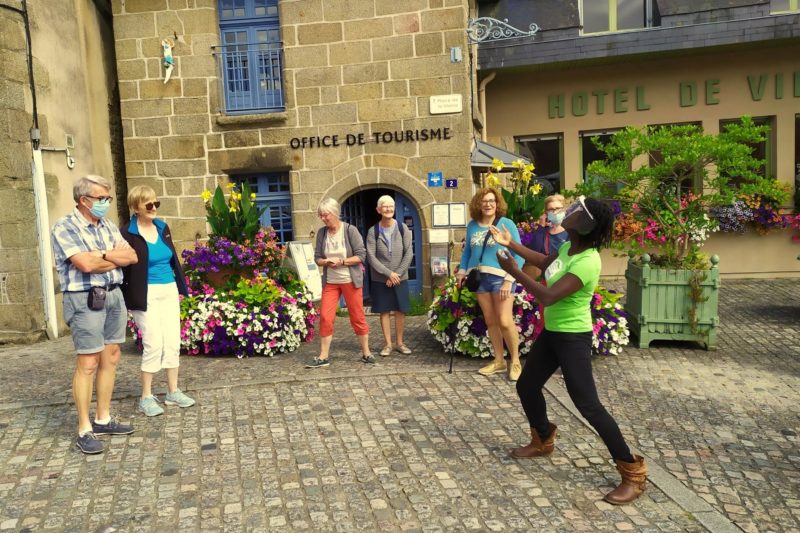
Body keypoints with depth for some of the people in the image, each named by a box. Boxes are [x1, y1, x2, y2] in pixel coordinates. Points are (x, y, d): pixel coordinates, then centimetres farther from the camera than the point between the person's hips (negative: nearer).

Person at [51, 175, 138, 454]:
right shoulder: (65, 227, -9)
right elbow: (86, 264, -20)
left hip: (114, 295, 7)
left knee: (111, 357, 10)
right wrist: (116, 258, -4)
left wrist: (102, 254, -11)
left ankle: (103, 419, 22)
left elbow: (132, 256, 5)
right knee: (88, 363, -5)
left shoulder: (108, 225, 12)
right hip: (85, 300, -7)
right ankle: (84, 430, 5)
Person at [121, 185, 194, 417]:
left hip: (169, 291, 6)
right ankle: (146, 397, 9)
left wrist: (181, 285, 14)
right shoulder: (127, 234, -10)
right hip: (147, 295, -6)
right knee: (154, 344, -6)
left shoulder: (163, 228, 9)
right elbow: (123, 268, -11)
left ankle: (173, 392, 20)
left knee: (173, 342, 8)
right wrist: (128, 299, -14)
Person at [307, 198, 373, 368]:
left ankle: (366, 353, 18)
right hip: (330, 282, 3)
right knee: (325, 317, -1)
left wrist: (341, 261, -20)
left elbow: (361, 256, -11)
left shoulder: (350, 230, -10)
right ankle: (323, 356, 9)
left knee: (357, 317, 4)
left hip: (351, 281, -3)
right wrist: (326, 262, -16)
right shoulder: (322, 232, 1)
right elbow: (317, 257, 5)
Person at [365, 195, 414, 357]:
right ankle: (388, 344, 14)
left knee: (400, 310, 5)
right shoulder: (373, 231, -4)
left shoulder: (403, 228, 0)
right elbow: (371, 257, -9)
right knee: (384, 311, 4)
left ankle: (400, 343, 18)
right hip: (380, 279, -1)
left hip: (400, 278, 1)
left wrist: (398, 273, -11)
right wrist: (389, 273, -15)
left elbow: (409, 253, -3)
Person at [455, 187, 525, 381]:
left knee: (505, 321, -10)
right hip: (479, 277, 5)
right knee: (490, 321, 10)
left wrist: (509, 280, -15)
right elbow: (467, 250, 19)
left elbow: (518, 255, -7)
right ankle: (499, 361, 22)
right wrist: (462, 270, 5)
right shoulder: (472, 225, 9)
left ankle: (515, 362, 7)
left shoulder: (507, 224, -5)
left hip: (500, 277, -5)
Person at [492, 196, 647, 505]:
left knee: (588, 405, -8)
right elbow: (546, 263, 21)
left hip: (573, 338, -9)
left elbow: (548, 297, -34)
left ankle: (634, 474, 6)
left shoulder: (586, 263, -29)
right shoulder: (568, 246, -1)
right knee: (526, 386, 20)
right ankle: (543, 441, 43)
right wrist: (511, 244, 19)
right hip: (552, 332, 9)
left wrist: (514, 271, -23)